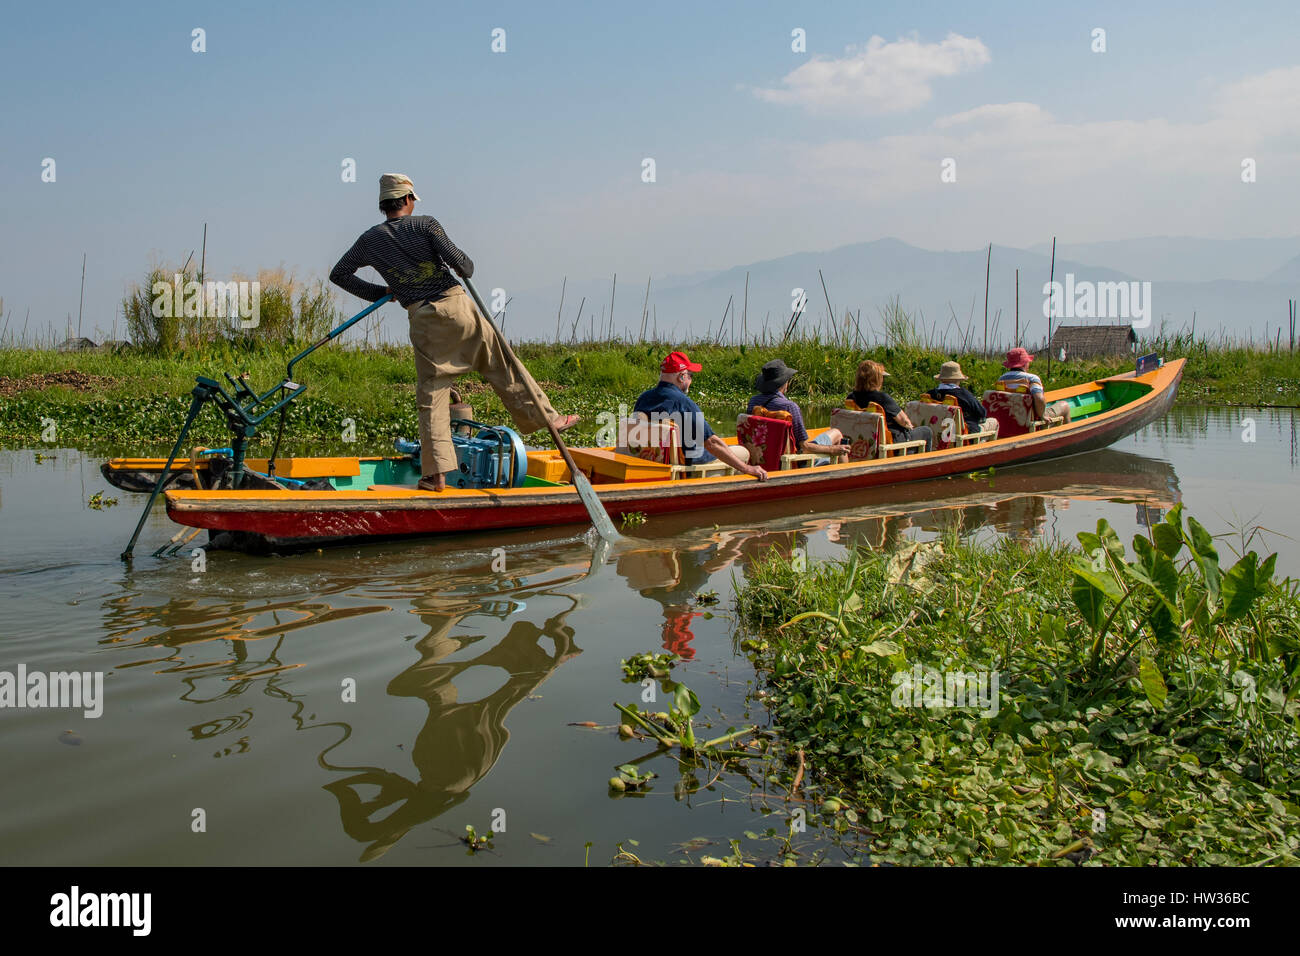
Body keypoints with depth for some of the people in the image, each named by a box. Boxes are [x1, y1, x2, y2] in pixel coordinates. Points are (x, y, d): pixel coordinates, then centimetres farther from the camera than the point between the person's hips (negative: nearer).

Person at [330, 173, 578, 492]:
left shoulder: (370, 240, 9)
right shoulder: (425, 224, -1)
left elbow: (338, 275, 17)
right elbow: (457, 261, -12)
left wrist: (379, 293, 21)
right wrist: (467, 269, 11)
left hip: (421, 320, 2)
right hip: (455, 306, -2)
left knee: (431, 396, 4)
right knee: (502, 364, 11)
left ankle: (436, 475, -1)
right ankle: (546, 417, 18)